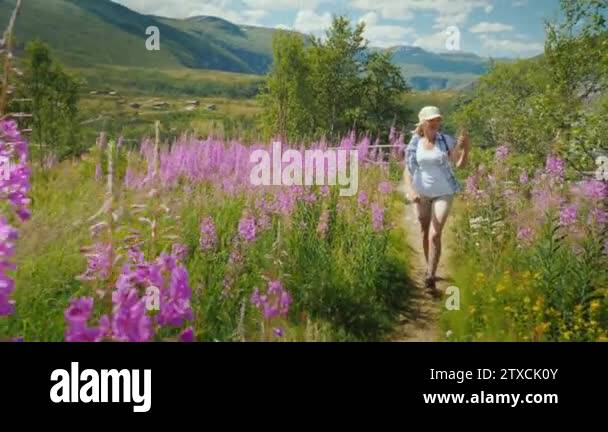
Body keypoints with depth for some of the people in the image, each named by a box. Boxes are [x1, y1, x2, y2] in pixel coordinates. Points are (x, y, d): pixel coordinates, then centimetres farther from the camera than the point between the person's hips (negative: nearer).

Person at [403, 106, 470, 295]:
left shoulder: (446, 141, -7)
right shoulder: (414, 144, -3)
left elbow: (460, 164, -12)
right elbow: (407, 170, -3)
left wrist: (466, 148, -31)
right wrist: (410, 190, -20)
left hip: (443, 194, -2)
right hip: (421, 194, 3)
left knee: (435, 235, -13)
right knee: (425, 233, 14)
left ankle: (430, 278, -10)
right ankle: (430, 269, 35)